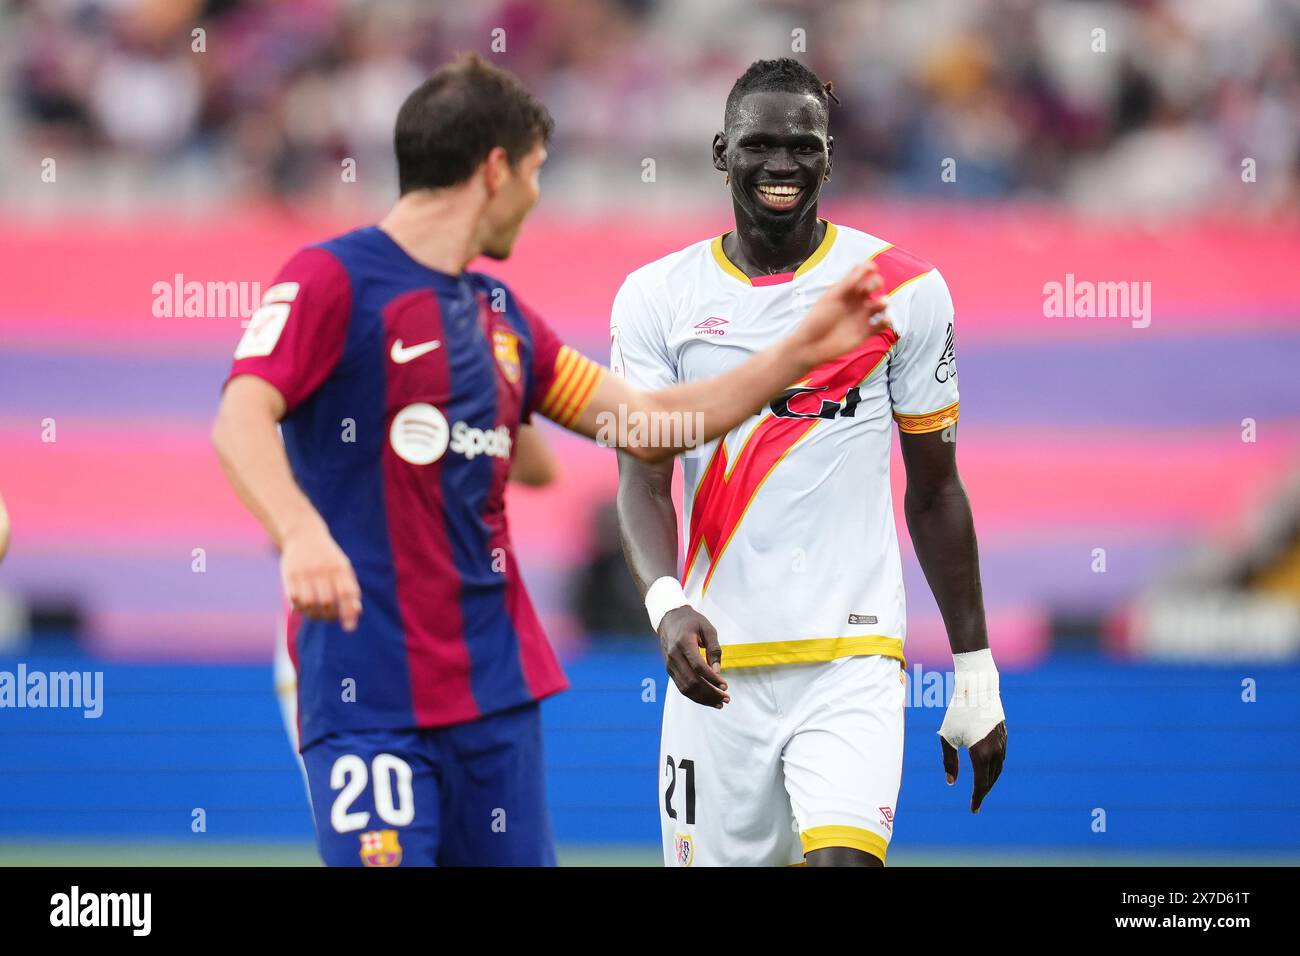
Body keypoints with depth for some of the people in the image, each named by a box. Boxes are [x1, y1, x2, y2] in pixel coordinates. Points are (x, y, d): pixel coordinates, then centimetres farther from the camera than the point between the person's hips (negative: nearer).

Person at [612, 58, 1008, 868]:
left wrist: (976, 676, 7)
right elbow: (643, 481, -2)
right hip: (718, 665, 2)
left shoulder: (905, 291, 3)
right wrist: (667, 604, -23)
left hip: (852, 657, -2)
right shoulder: (658, 298, 4)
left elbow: (936, 490, 8)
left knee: (844, 858, -23)